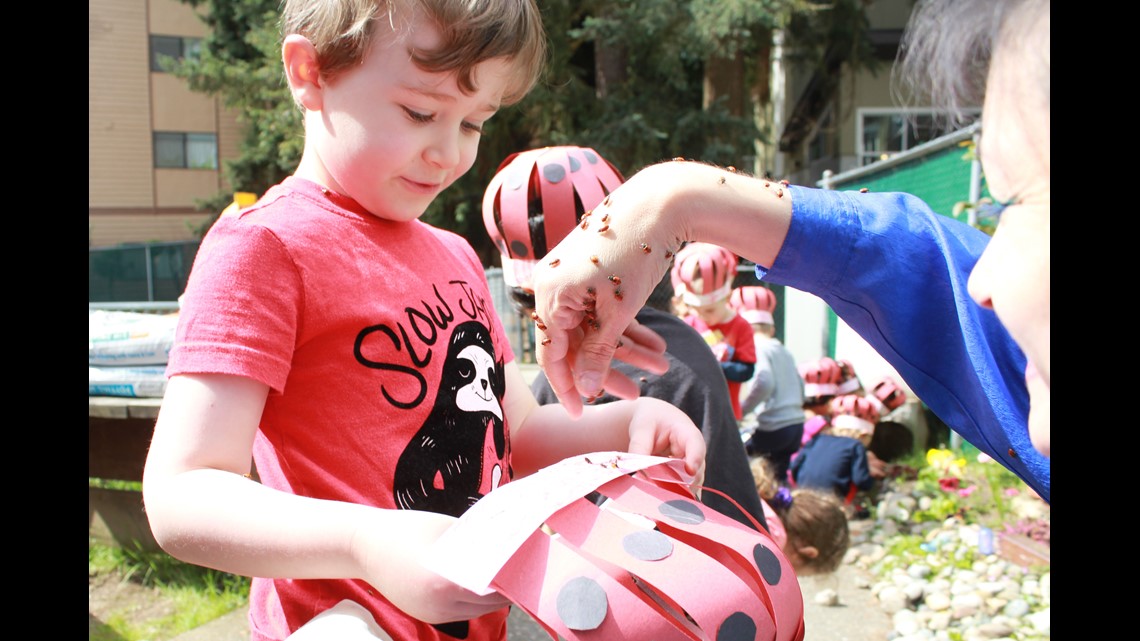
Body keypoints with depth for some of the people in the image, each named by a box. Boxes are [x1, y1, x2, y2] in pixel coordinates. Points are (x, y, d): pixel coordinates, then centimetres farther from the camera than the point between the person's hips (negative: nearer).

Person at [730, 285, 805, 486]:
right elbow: (801, 388, 20)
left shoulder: (758, 349, -8)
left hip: (772, 428, -8)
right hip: (796, 424, 8)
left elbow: (763, 382, -25)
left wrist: (741, 410, -17)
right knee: (782, 480, 16)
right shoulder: (785, 351, 16)